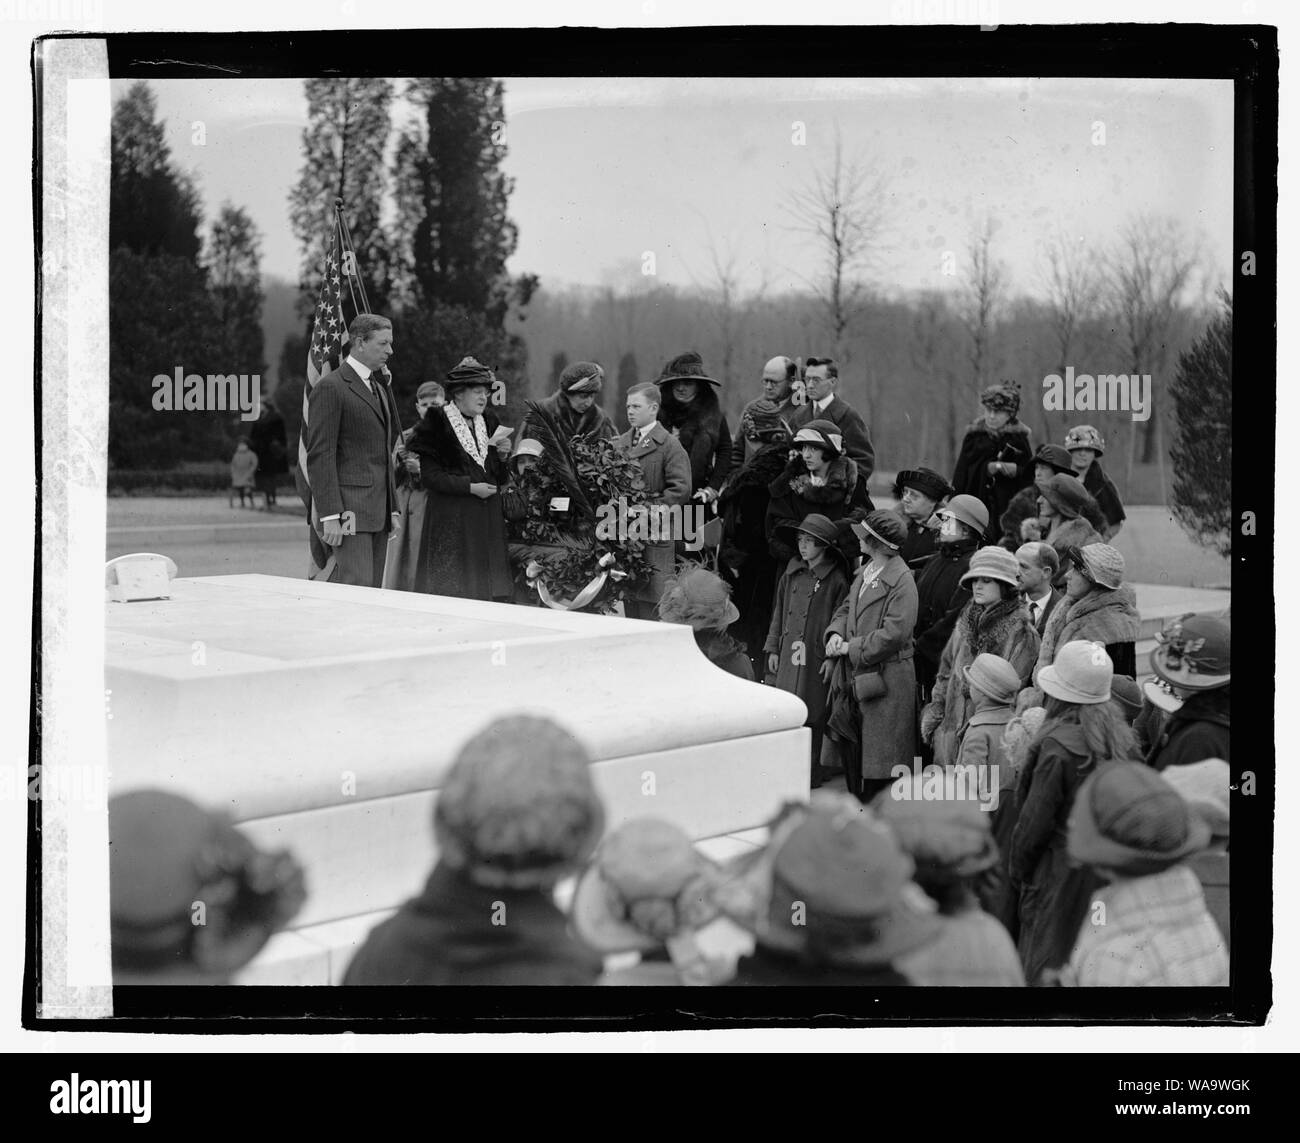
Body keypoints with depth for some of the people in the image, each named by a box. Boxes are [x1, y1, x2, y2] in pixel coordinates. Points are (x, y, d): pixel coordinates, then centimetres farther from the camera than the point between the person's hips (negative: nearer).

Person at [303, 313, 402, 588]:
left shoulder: (380, 388, 21)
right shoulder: (330, 387, -7)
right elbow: (320, 456, -13)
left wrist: (393, 509, 19)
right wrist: (330, 516, -19)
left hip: (379, 512, 8)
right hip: (350, 511, -8)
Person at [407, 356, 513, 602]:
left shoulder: (488, 421, 14)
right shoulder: (438, 423, -5)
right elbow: (430, 476, -11)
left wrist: (502, 456, -3)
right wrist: (470, 487, -16)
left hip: (488, 517, 5)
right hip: (451, 517, -5)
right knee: (452, 586, -7)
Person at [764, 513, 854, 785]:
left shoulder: (836, 579, -6)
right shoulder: (792, 573, 10)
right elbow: (779, 612, 15)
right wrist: (773, 649, 11)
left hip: (816, 658, -5)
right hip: (788, 655, 5)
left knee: (811, 716, 0)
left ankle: (811, 773, 9)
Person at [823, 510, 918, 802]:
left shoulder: (901, 581, -15)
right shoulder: (864, 572, 12)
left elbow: (893, 633, -21)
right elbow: (846, 608, 20)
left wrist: (850, 648, -16)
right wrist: (836, 633, -2)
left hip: (884, 679, -8)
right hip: (856, 676, 8)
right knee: (852, 756, 14)